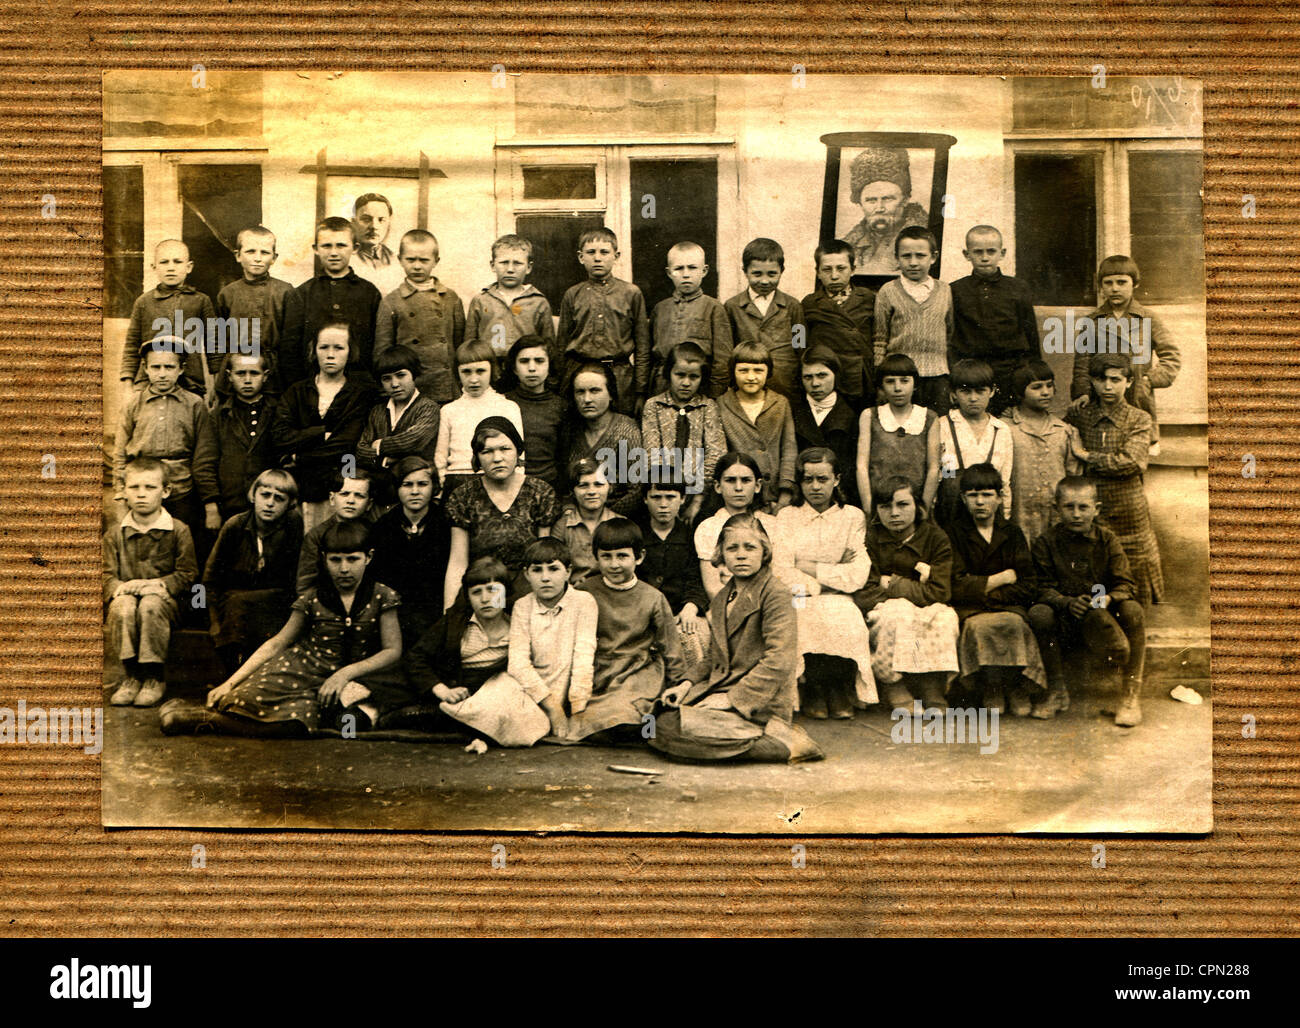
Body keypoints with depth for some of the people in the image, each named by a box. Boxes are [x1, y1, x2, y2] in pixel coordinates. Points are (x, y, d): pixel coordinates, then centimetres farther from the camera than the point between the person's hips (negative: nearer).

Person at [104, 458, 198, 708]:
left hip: (163, 597, -2)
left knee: (150, 605, -37)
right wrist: (119, 588, -20)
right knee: (123, 606, -34)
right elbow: (107, 575, 3)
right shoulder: (114, 535, 9)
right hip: (126, 593, 2)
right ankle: (130, 675, -23)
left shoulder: (178, 530, 2)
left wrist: (158, 584, -18)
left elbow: (188, 574, -3)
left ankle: (154, 677, -25)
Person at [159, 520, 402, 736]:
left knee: (297, 722, -33)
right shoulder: (312, 599, 3)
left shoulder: (381, 597, 0)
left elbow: (393, 651, 0)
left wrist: (346, 673, -14)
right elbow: (277, 643, 6)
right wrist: (230, 683, -2)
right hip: (304, 668, 1)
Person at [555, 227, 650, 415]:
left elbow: (642, 348, 6)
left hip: (620, 377, -1)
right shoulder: (572, 295, 9)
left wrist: (641, 392, 2)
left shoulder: (631, 293, 5)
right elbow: (561, 345, 13)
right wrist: (558, 387, 8)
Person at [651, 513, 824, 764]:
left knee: (670, 727, -24)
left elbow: (779, 661, -18)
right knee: (661, 712, -6)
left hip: (757, 703, -9)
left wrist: (733, 698, -20)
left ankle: (782, 744, -18)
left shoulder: (776, 592, -9)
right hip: (722, 690, 9)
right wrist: (689, 684, 1)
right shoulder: (722, 599, 18)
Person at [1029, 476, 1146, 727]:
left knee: (1133, 610, -28)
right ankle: (1056, 691, -14)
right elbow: (1043, 589, -7)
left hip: (1099, 613, 1)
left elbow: (1125, 584, -3)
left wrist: (1107, 598, -26)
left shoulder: (1107, 539, 2)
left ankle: (1131, 696, -18)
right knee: (1038, 614, -31)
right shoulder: (1046, 542, -1)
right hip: (1064, 620, -1)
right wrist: (1067, 603, -28)